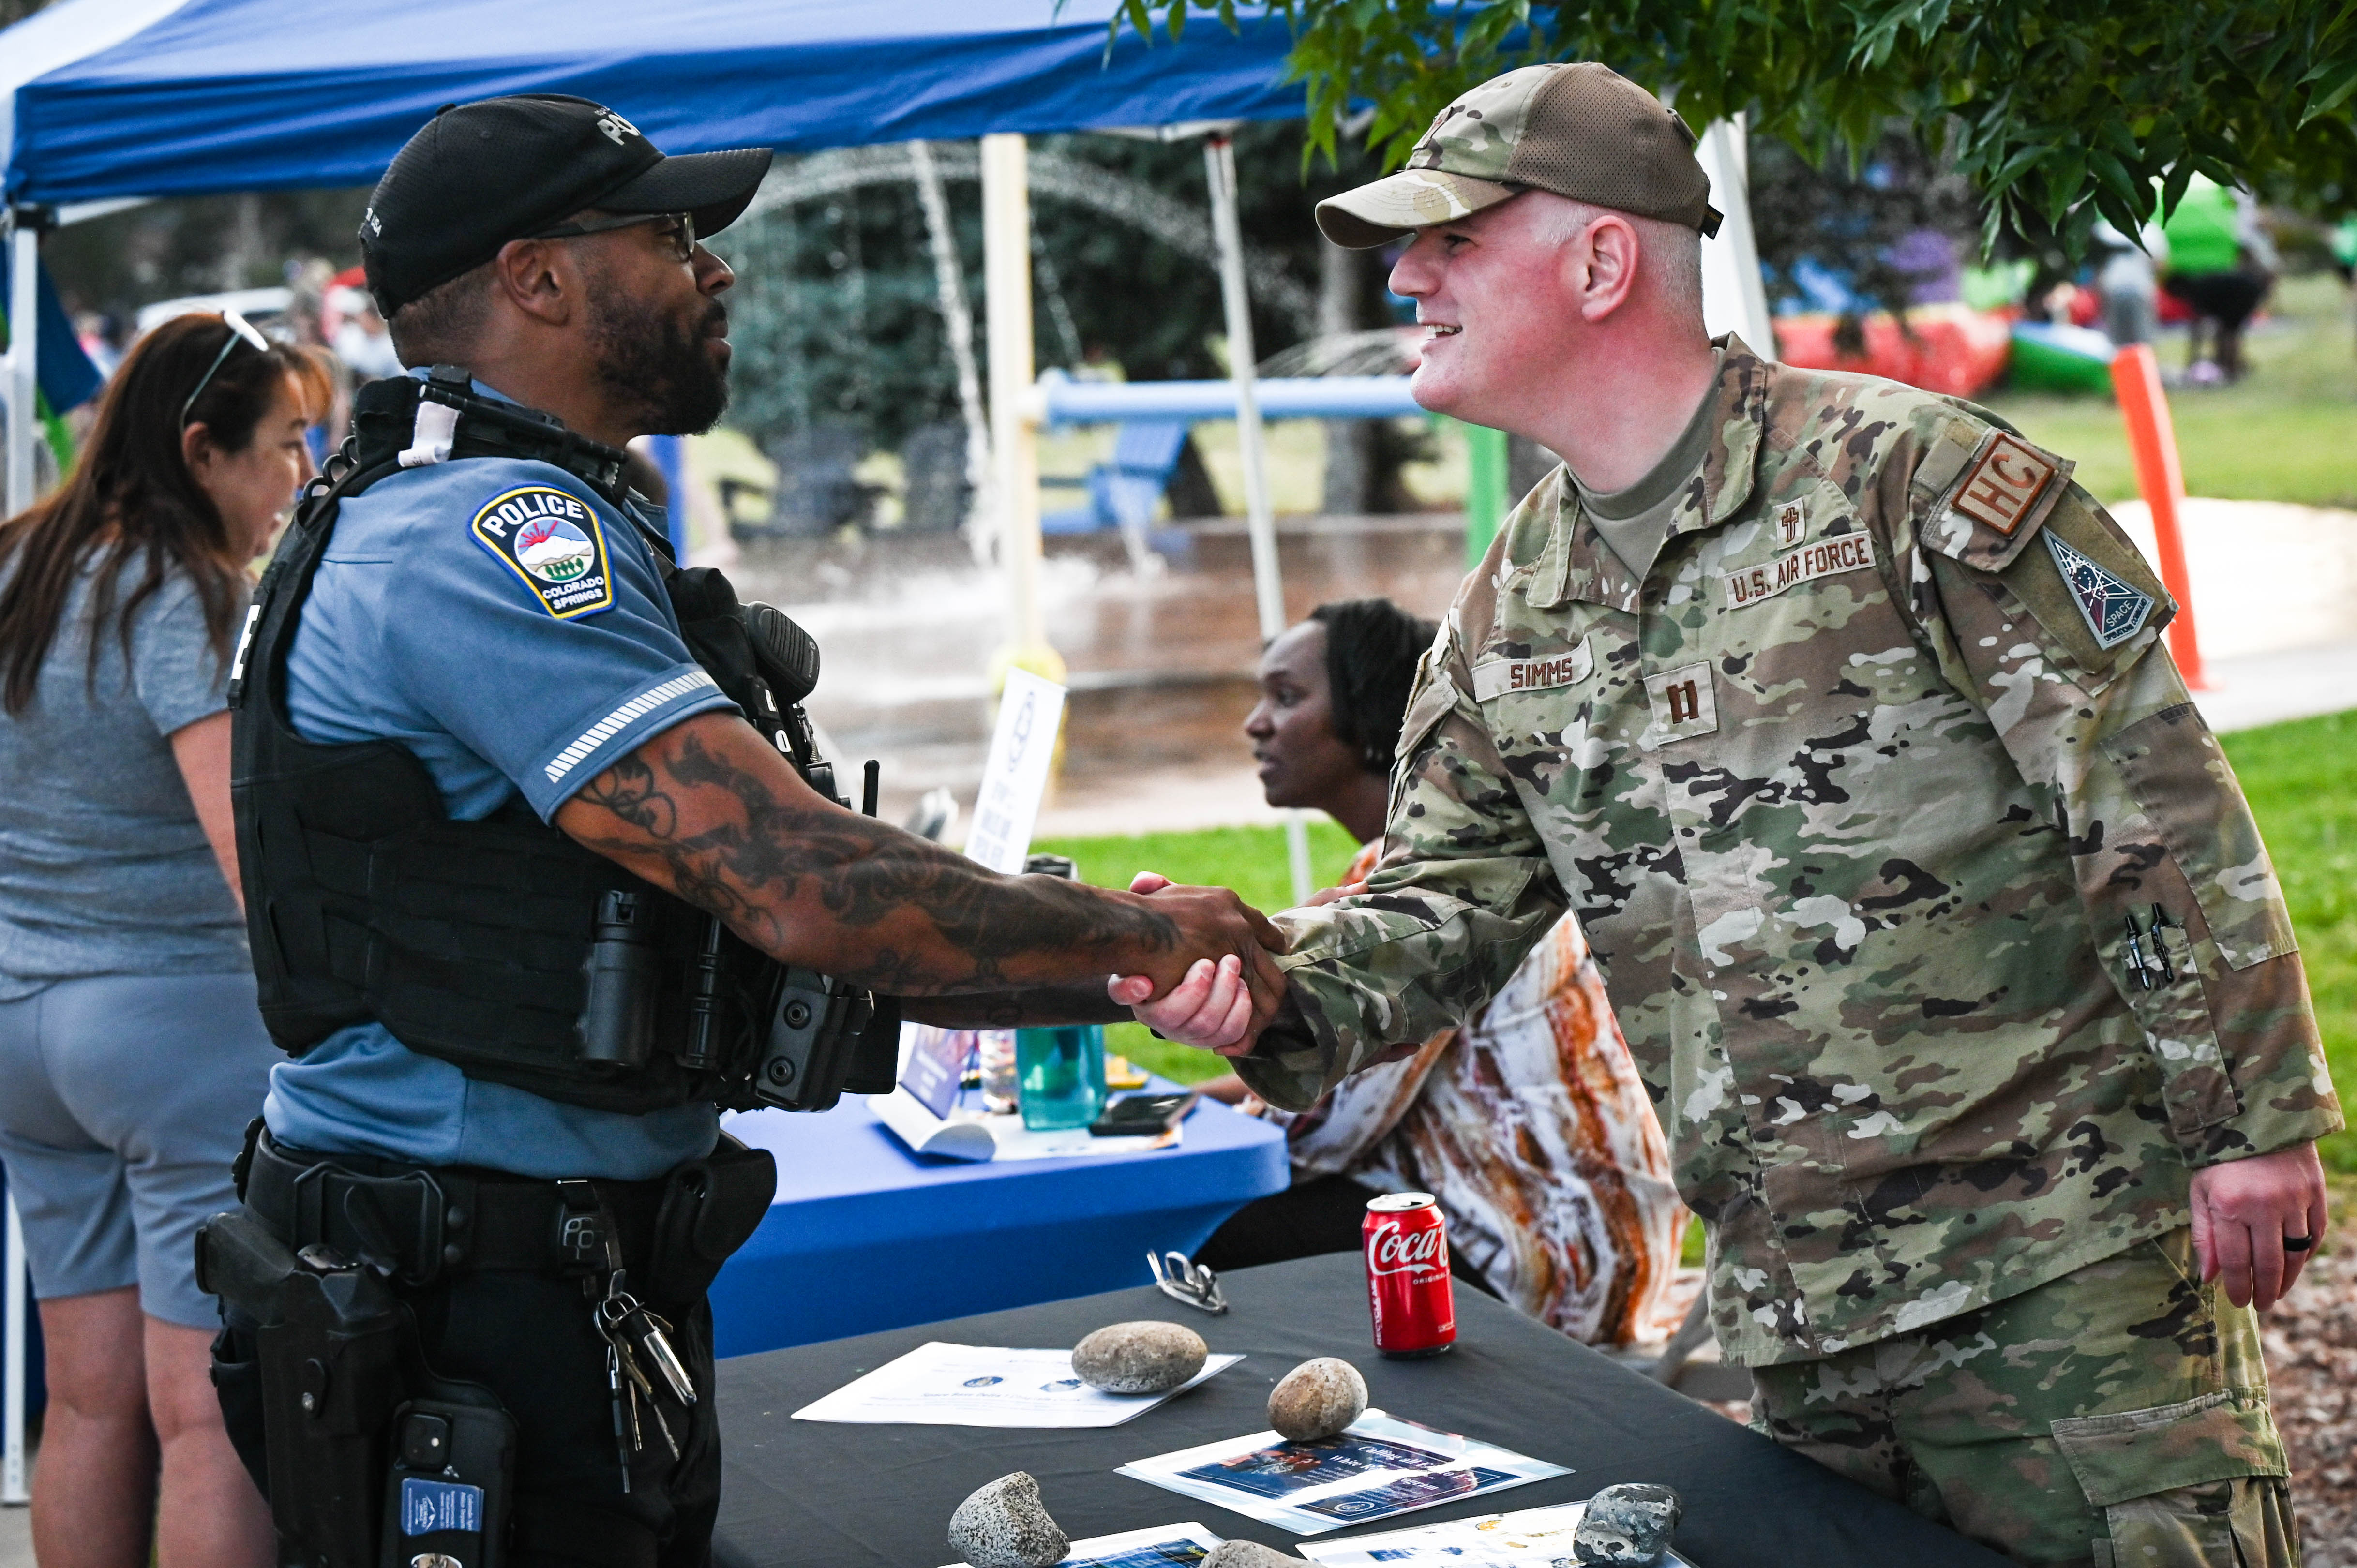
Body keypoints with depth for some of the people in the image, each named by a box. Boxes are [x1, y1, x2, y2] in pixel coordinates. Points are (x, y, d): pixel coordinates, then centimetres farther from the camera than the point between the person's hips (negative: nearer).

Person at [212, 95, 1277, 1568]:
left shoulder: (523, 531, 17)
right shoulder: (497, 540, -19)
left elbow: (746, 912, 17)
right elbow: (813, 892, -26)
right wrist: (1134, 935, -12)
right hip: (475, 1318, -10)